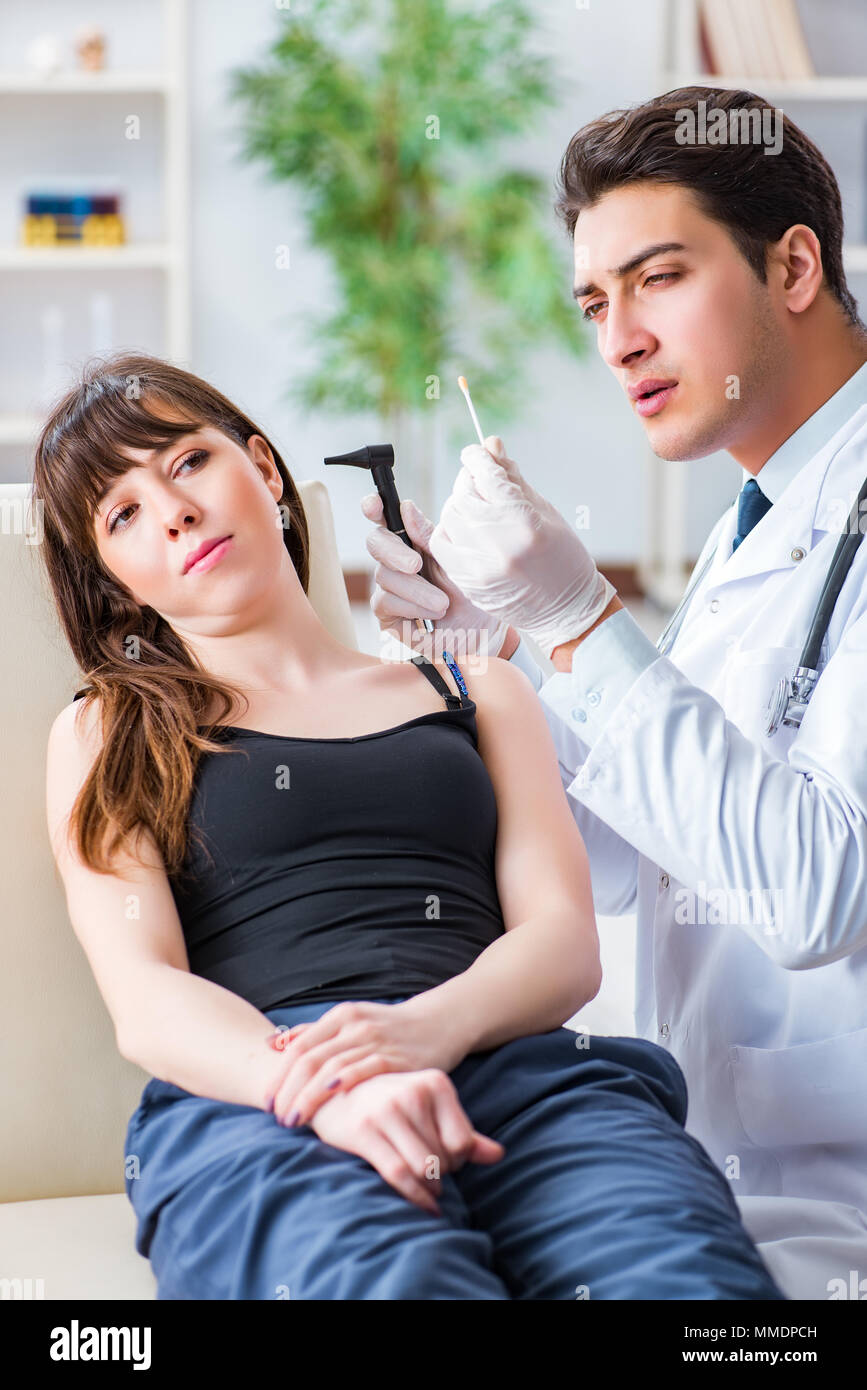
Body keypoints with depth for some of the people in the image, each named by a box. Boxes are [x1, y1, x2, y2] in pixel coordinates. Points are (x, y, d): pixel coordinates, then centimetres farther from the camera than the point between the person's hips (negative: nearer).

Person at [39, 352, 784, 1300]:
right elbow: (143, 1000, 5)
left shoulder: (474, 690, 28)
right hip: (246, 1101, -1)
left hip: (515, 1066, 2)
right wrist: (319, 1089, -19)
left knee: (687, 1276, -34)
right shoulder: (105, 736, 22)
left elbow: (566, 945, 14)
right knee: (403, 1280, -39)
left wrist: (432, 1024, -12)